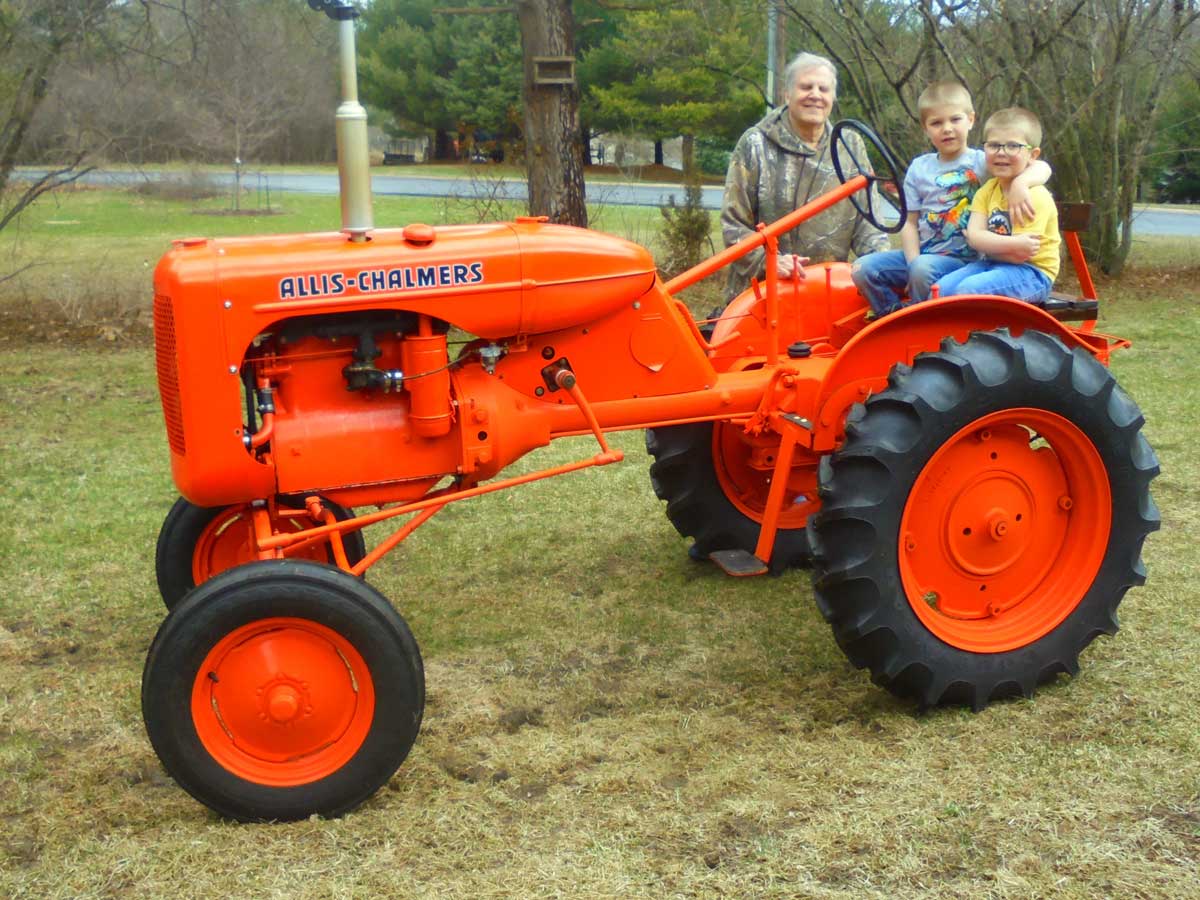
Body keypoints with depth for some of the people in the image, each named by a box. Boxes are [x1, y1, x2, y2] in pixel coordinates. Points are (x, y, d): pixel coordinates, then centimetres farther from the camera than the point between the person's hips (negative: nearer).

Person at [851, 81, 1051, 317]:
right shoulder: (919, 168, 10)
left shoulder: (983, 163, 0)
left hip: (962, 259, -4)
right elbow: (909, 222, 7)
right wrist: (913, 262, -10)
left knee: (924, 269, -36)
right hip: (920, 254, 5)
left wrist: (1020, 183, -33)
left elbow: (1041, 167, -10)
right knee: (863, 269, -15)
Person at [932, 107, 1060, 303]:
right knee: (940, 289, -14)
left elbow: (1019, 255, -18)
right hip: (992, 265, 7)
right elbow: (974, 236, -8)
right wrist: (1013, 244, -23)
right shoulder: (987, 191, 8)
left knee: (967, 290, -30)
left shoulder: (1035, 196, -13)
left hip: (1031, 273, -7)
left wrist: (987, 243, -3)